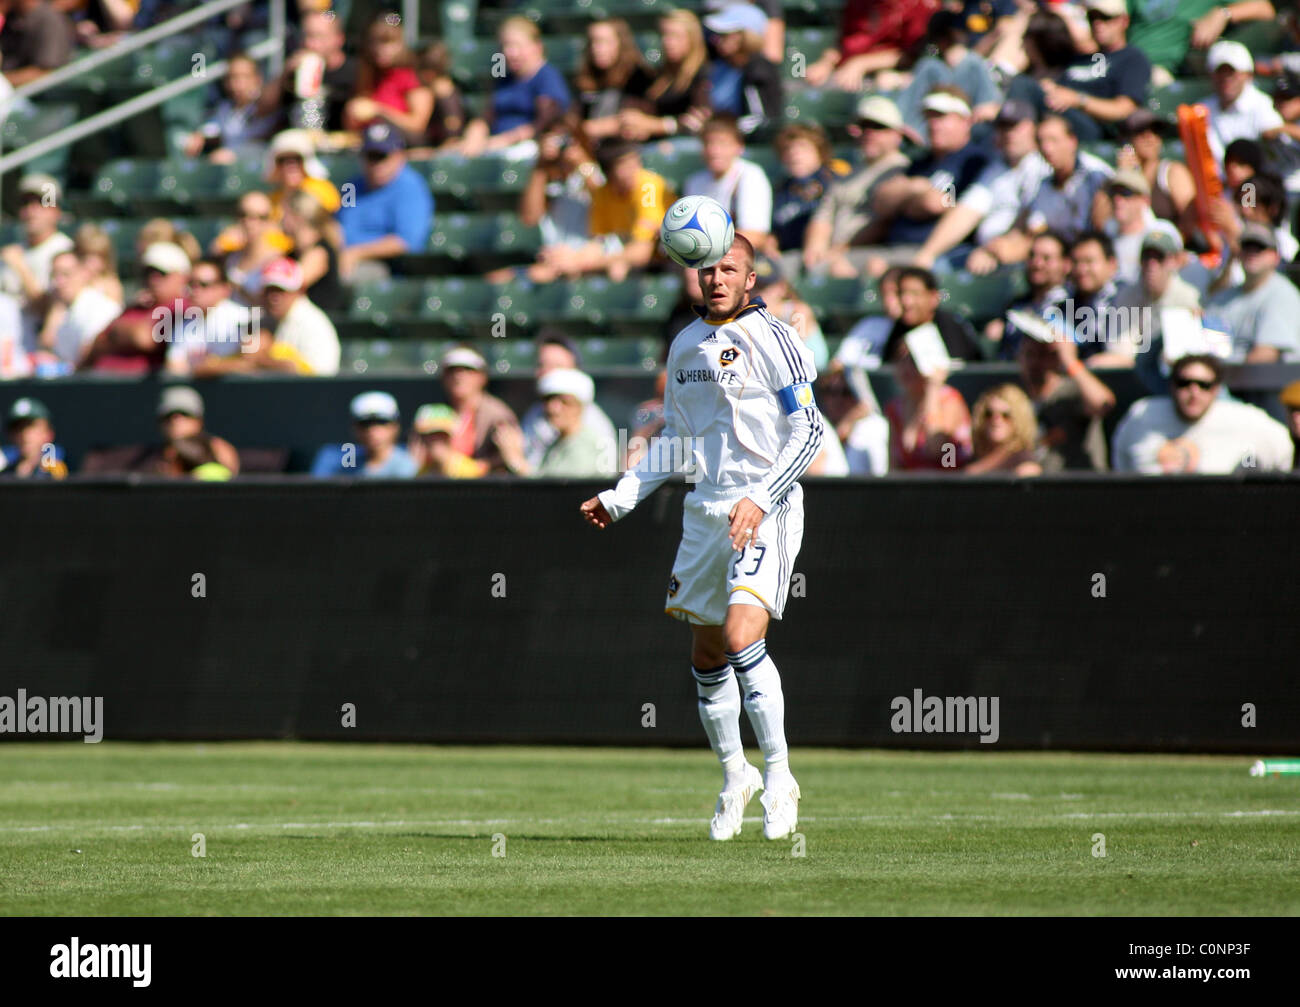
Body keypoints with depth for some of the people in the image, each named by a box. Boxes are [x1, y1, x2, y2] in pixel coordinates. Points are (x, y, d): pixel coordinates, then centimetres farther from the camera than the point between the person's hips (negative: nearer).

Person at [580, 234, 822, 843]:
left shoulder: (772, 340, -7)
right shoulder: (685, 345, 13)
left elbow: (808, 431, -11)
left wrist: (761, 499, -21)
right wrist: (620, 497, 17)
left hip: (766, 510, -7)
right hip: (706, 509, 7)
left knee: (742, 636, -22)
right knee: (706, 656, 9)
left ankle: (779, 776, -10)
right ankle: (735, 776, 28)